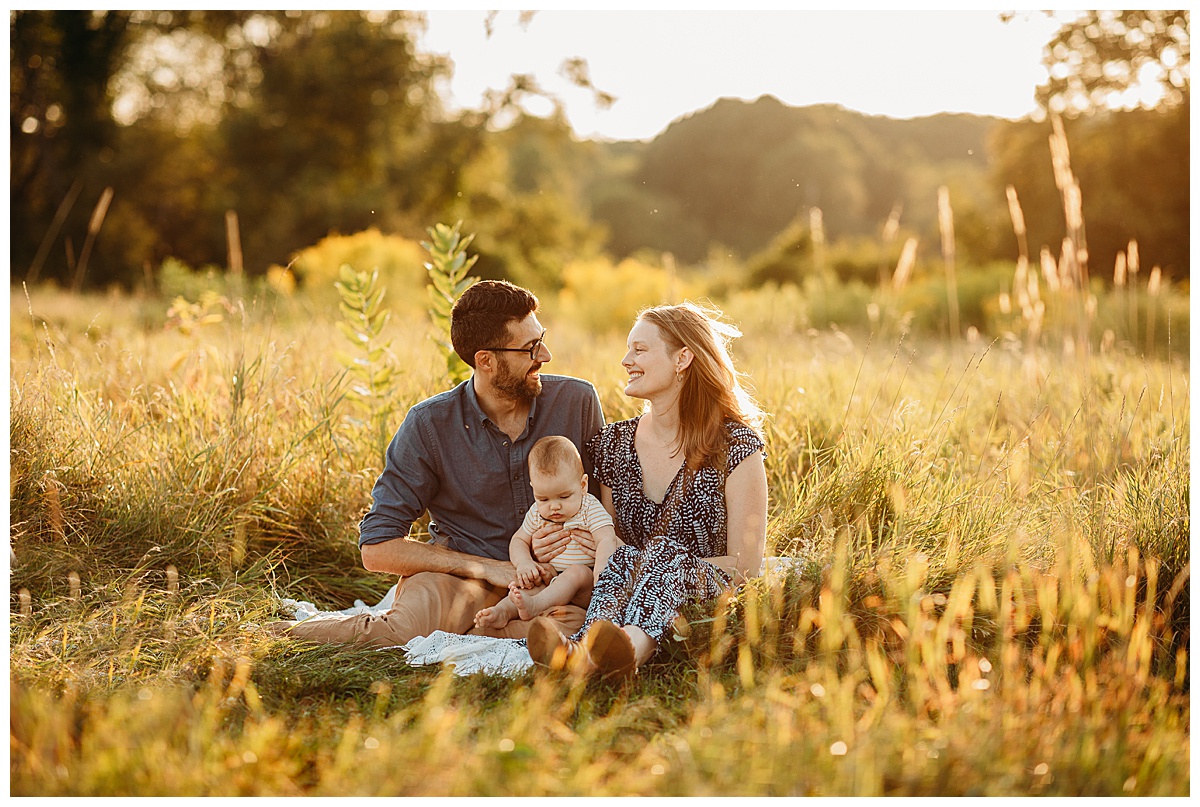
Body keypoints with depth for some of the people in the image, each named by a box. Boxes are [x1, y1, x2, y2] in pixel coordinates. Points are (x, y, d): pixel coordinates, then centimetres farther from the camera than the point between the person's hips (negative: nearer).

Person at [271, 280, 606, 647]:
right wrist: (486, 567, -18)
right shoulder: (430, 424, -10)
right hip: (462, 573, -3)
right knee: (412, 628, -38)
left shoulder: (576, 401, -4)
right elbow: (377, 547, -12)